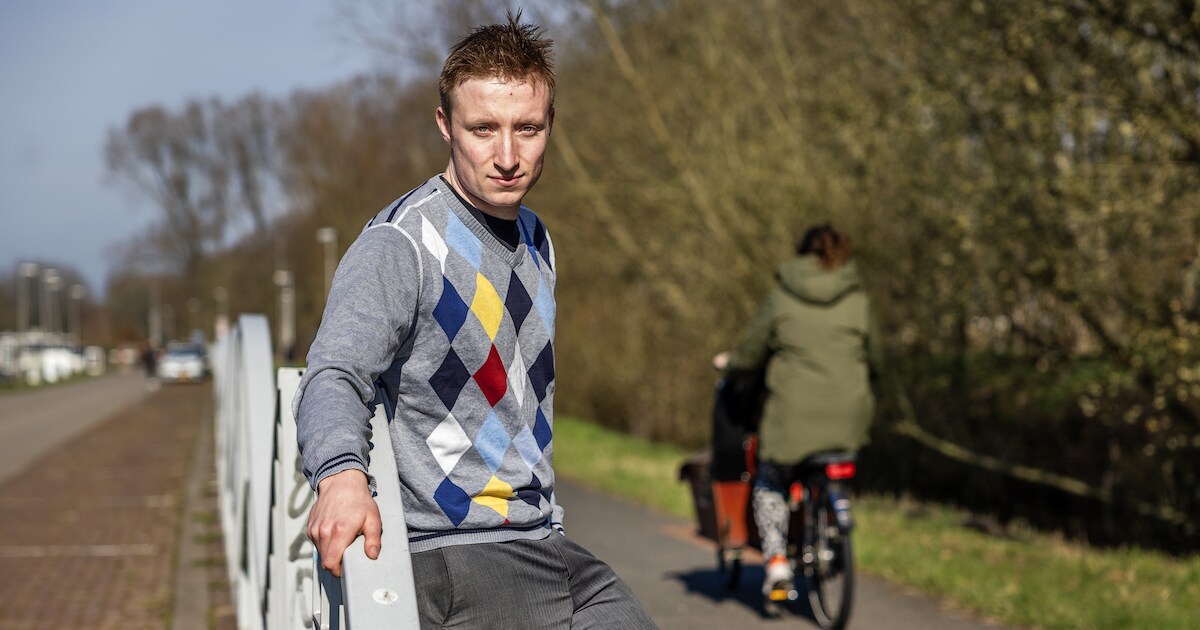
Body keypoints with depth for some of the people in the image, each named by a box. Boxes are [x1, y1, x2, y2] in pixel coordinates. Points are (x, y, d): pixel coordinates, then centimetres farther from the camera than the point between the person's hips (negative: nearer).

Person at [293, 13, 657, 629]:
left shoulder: (536, 240, 16)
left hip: (541, 543, 7)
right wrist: (340, 474, -41)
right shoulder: (398, 243, -9)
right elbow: (335, 374, -21)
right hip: (443, 554, -7)